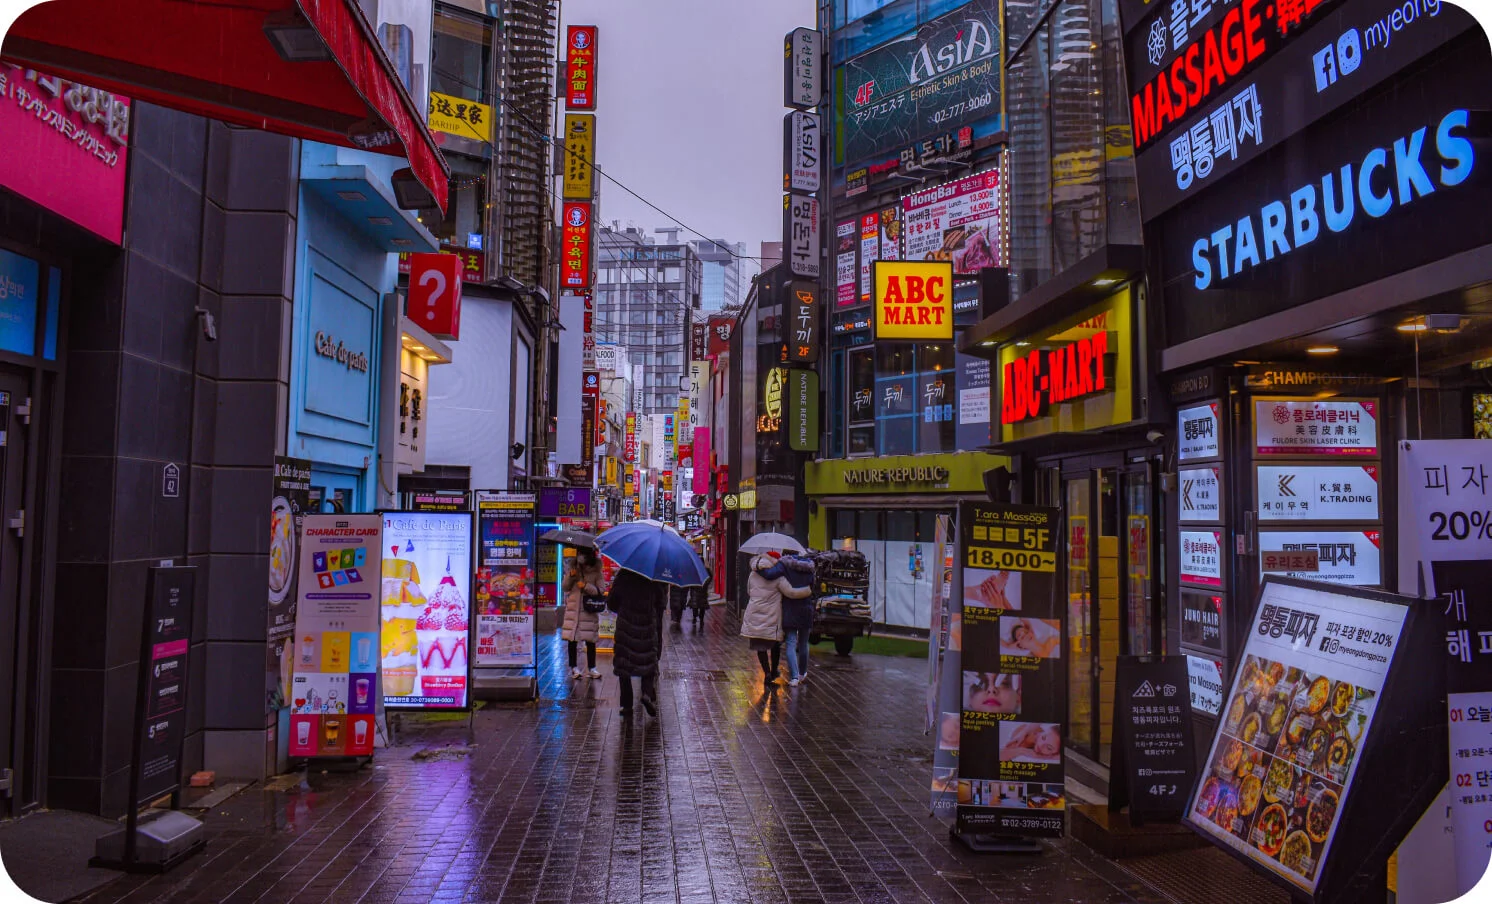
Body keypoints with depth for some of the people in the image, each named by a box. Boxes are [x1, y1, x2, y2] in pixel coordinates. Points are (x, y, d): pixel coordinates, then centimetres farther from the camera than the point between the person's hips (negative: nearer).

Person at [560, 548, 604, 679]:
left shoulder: (596, 571, -1)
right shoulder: (573, 568, 7)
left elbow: (599, 590, -6)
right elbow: (565, 588, 6)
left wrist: (586, 586, -19)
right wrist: (570, 576, -11)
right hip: (573, 608, 2)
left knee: (590, 641, 3)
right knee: (572, 639, 3)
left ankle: (592, 668, 12)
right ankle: (574, 667, 12)